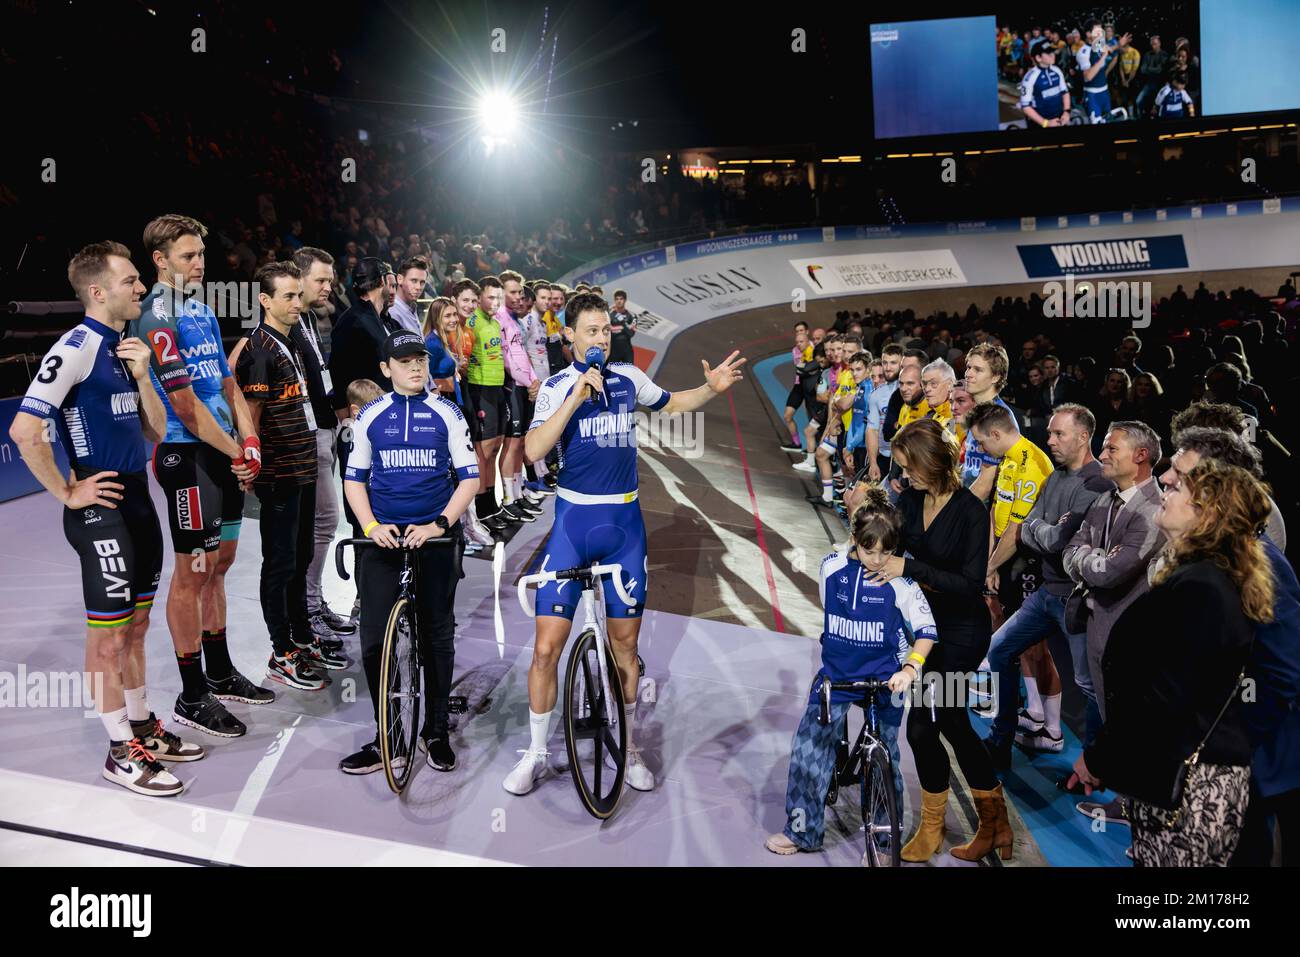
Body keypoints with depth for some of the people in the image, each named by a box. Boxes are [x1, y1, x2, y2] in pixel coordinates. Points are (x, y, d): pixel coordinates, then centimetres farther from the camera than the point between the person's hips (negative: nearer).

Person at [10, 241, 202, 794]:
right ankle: (122, 752, 12)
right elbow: (25, 430, -21)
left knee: (135, 624, 18)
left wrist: (142, 377, -2)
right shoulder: (77, 347, -14)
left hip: (138, 500, 9)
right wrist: (67, 493, -15)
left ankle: (143, 727, 30)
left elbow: (155, 432, 13)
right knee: (108, 634, 2)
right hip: (102, 507, -9)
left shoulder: (124, 348, 13)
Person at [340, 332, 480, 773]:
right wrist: (371, 526, -7)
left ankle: (437, 730, 22)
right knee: (375, 639, -2)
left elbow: (469, 477, 0)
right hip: (383, 539, 1)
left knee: (437, 637, 7)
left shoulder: (446, 414, 3)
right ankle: (384, 736, 11)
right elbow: (354, 479, 10)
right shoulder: (370, 417, 7)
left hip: (435, 538, -1)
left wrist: (440, 525, -13)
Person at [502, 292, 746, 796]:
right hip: (573, 521, -3)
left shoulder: (628, 377, 6)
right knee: (547, 645, -6)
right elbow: (533, 450, -19)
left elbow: (670, 404, 24)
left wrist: (712, 388, 7)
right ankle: (536, 753, 10)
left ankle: (628, 748, 24)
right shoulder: (557, 386, -4)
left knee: (625, 645, 9)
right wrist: (576, 396, -24)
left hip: (624, 522, 3)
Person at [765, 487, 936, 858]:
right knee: (808, 747, -1)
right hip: (836, 672, 3)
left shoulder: (900, 580, -15)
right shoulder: (832, 566, -7)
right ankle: (802, 830, 13)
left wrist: (910, 668, -26)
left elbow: (926, 631, -12)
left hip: (884, 677, -3)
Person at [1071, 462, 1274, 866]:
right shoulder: (1213, 580, 15)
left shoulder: (1197, 587, -18)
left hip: (1184, 784, -10)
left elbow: (1163, 696, -22)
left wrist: (1098, 759, -10)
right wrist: (1106, 757, 19)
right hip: (1200, 776, 10)